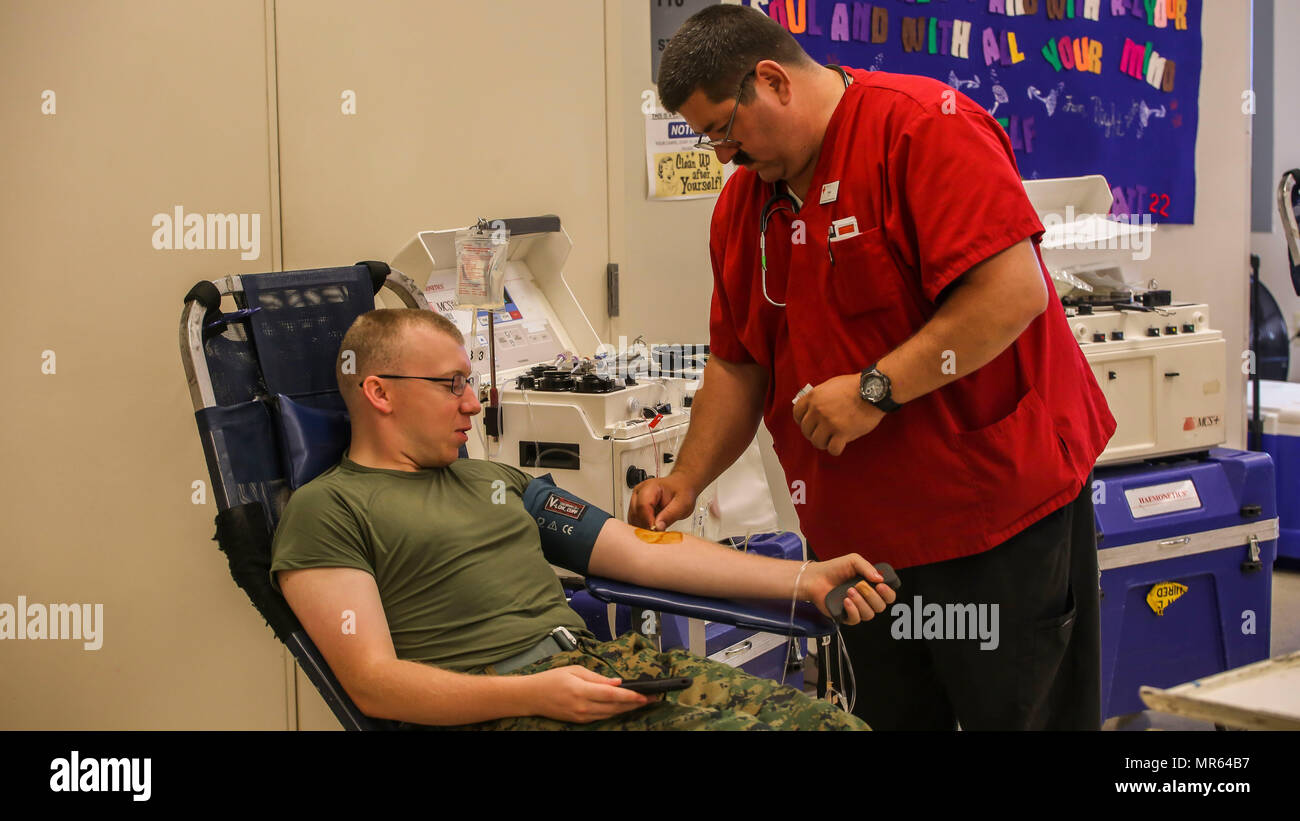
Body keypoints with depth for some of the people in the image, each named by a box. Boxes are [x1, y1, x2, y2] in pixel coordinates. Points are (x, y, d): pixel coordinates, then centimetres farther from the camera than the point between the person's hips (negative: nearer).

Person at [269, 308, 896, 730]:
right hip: (487, 707, -7)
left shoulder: (495, 481, 27)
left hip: (605, 662, 7)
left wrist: (806, 581, 13)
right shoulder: (326, 510, 5)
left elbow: (643, 554, 22)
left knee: (833, 723, -16)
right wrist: (534, 694, -18)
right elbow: (372, 684, -5)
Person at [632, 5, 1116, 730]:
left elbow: (1014, 291, -24)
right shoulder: (744, 201, 10)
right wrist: (687, 480, 7)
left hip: (998, 506, -7)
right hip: (858, 530, 7)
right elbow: (739, 363, 18)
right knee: (890, 718, 11)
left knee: (1023, 714, 0)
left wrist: (876, 389, -22)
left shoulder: (920, 124, -14)